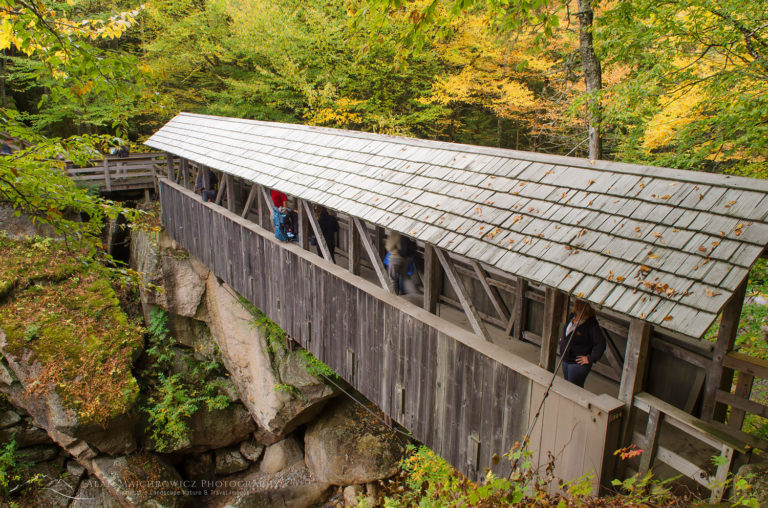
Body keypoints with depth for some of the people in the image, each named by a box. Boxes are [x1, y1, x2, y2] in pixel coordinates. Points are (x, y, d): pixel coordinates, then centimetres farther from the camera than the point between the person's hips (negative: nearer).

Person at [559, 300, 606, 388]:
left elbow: (601, 344, -26)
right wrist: (562, 339, 14)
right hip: (566, 360, 8)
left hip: (578, 364, -8)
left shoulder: (591, 324, -24)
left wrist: (590, 358, -21)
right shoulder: (572, 316, 0)